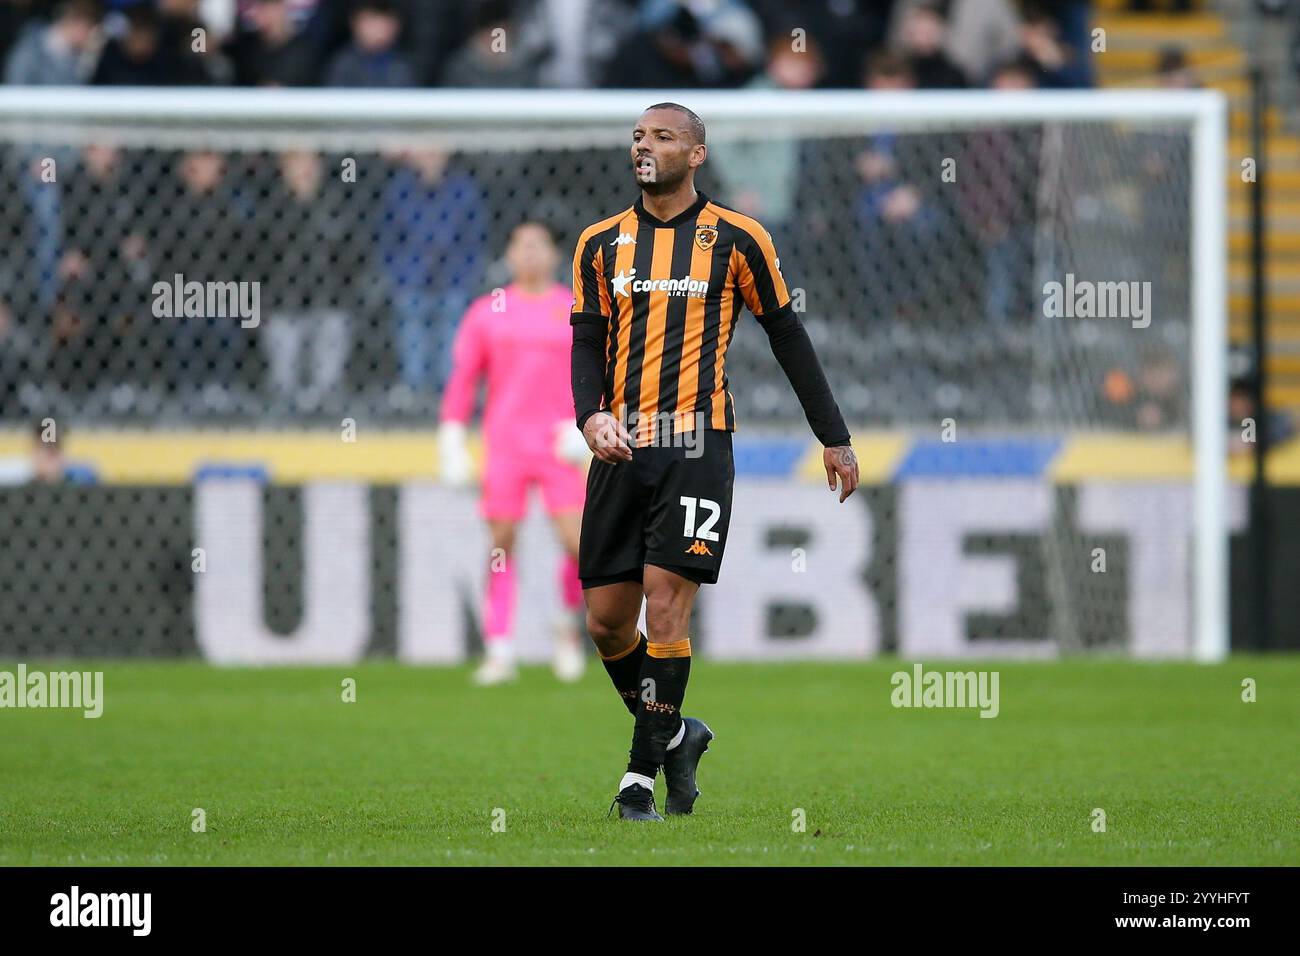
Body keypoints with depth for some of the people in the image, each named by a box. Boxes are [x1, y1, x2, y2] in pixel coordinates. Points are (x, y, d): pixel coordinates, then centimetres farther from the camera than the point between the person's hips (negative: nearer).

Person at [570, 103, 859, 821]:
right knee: (606, 618, 2)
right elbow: (589, 344, 11)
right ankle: (674, 736, 26)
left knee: (665, 601, -13)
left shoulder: (737, 239, 3)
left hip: (696, 442, -4)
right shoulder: (602, 244, 12)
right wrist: (590, 414, -10)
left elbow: (788, 337, 10)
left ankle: (643, 773, -7)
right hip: (620, 446, 4)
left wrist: (834, 437, 11)